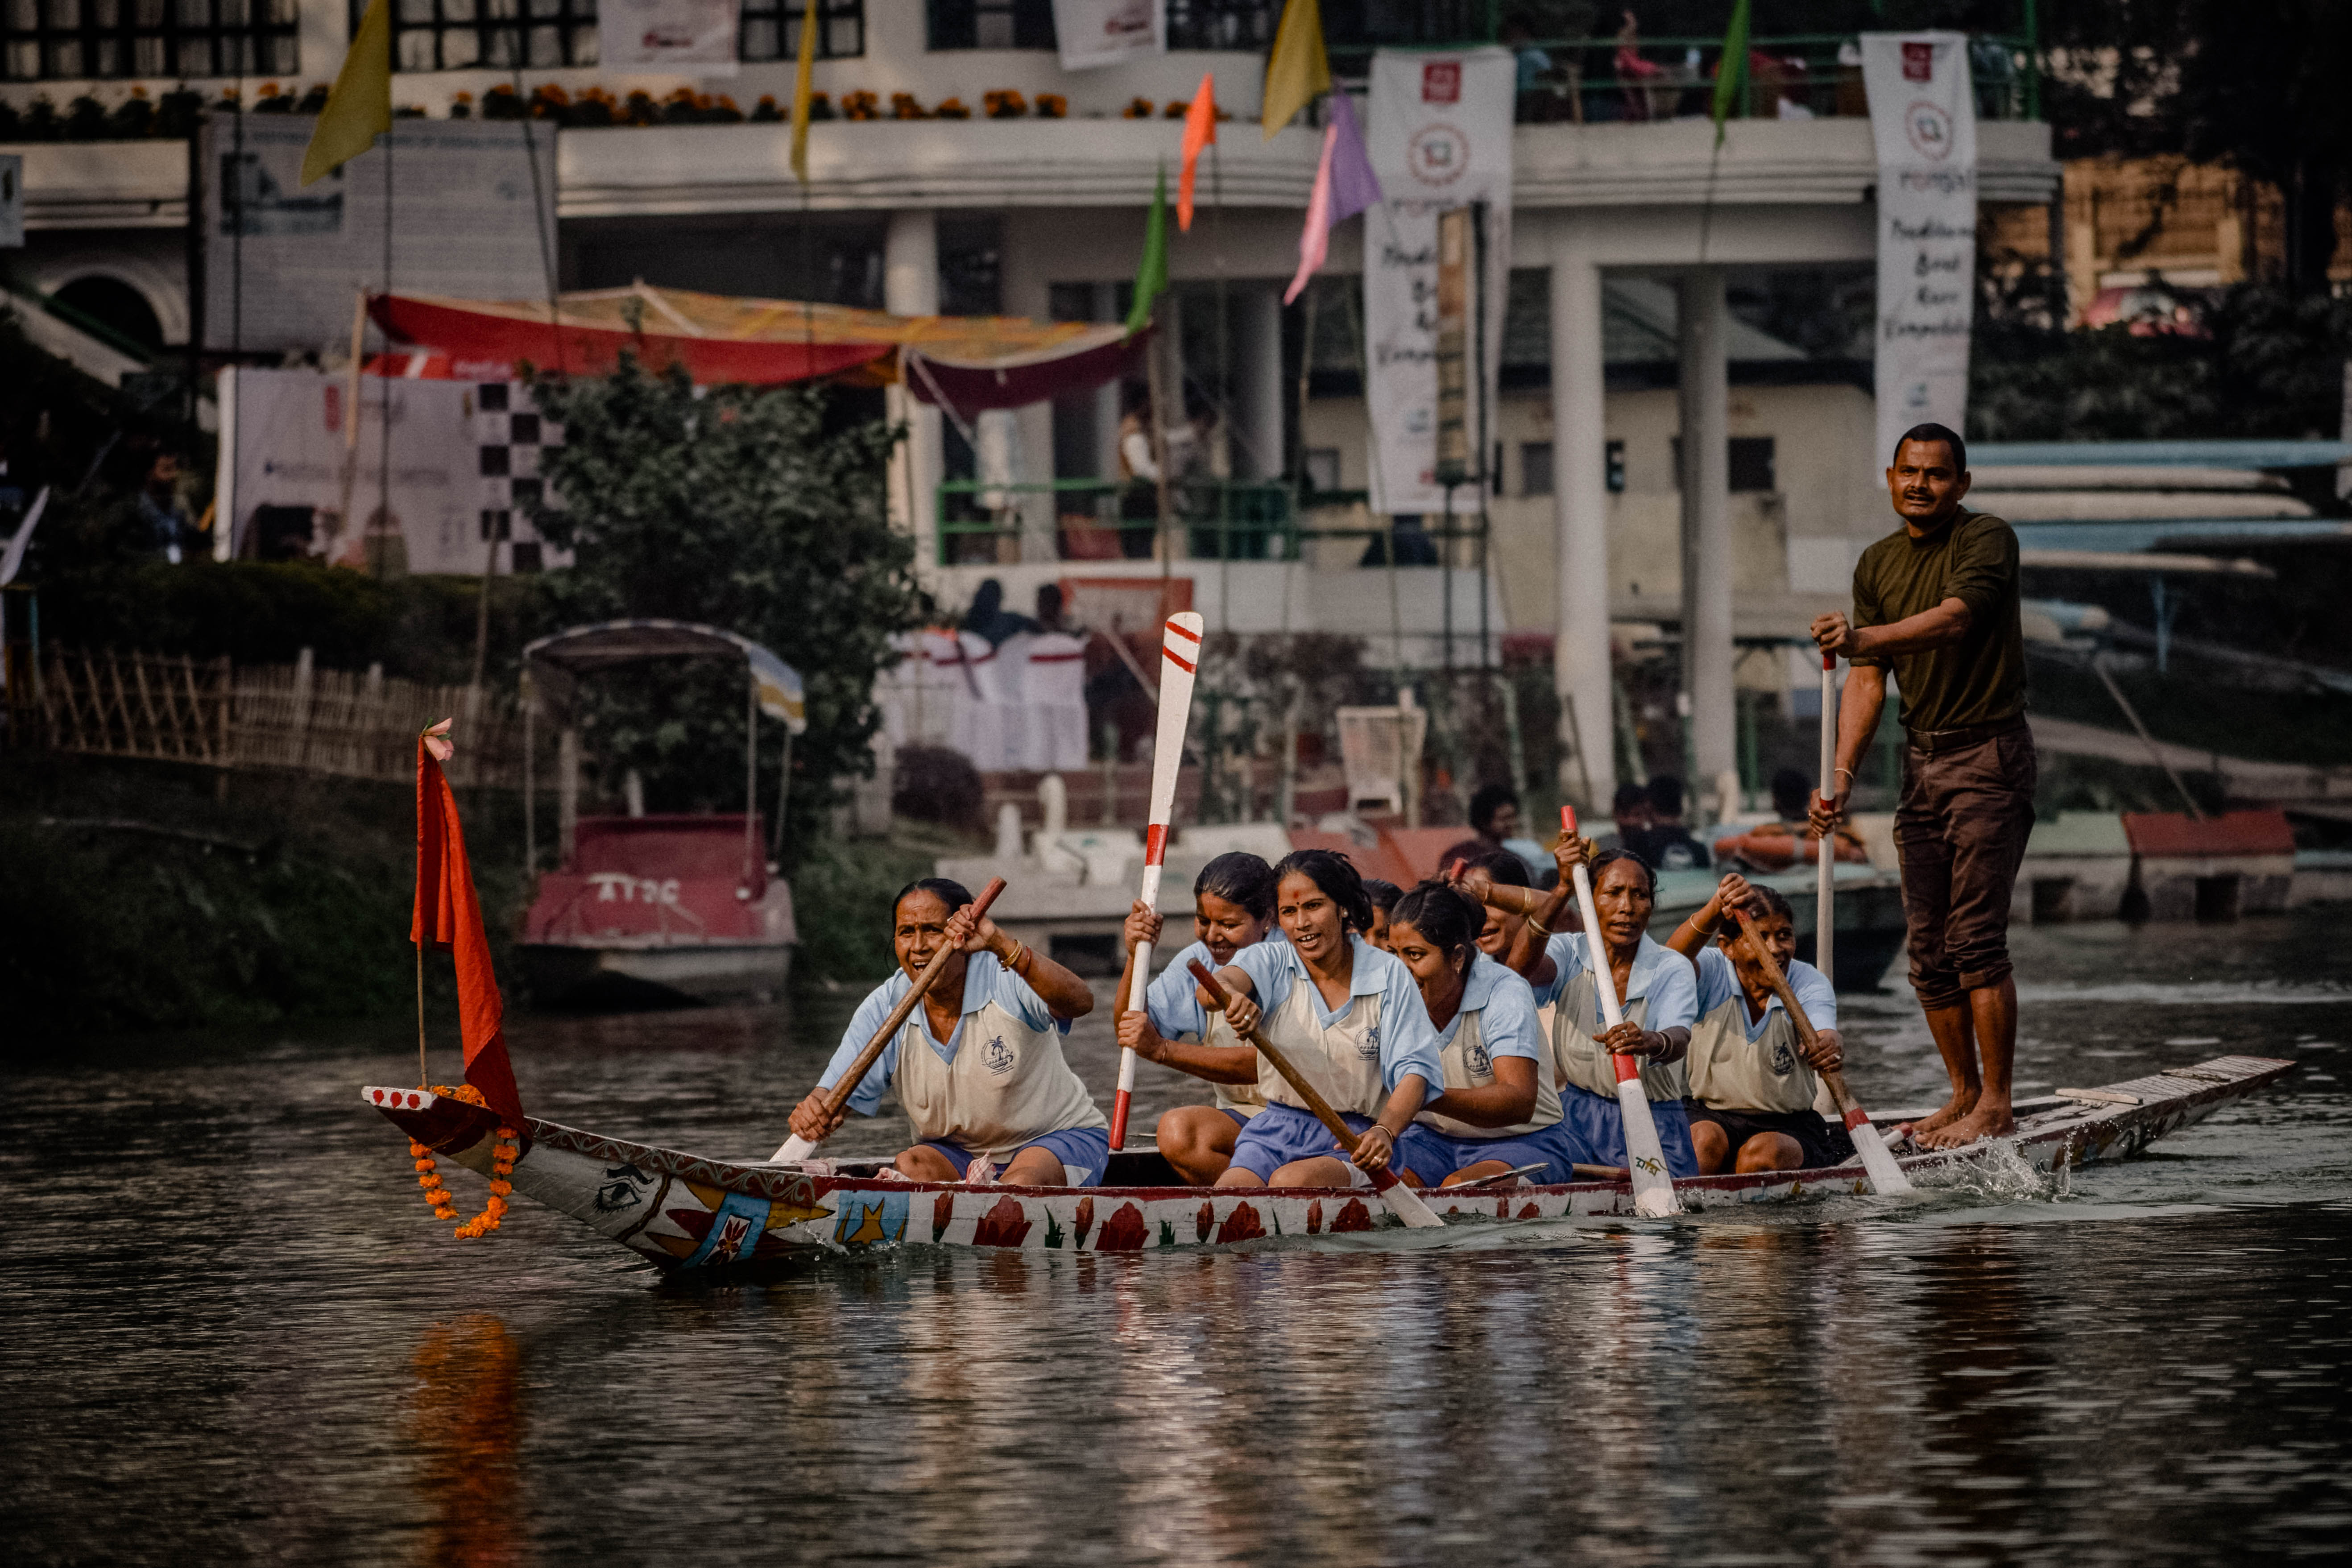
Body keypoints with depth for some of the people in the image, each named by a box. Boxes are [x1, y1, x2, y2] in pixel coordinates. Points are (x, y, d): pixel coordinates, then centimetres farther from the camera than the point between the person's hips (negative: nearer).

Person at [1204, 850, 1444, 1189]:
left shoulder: (1389, 975, -2)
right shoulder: (1272, 962, 2)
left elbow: (1414, 1071, -8)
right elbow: (1221, 981, -22)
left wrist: (1385, 1132, -30)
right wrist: (1229, 994, -50)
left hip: (1356, 1138, -2)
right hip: (1278, 1127, 2)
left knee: (1291, 1183, -35)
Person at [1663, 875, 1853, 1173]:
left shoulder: (1809, 984, -5)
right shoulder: (1711, 973, -6)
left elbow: (1824, 1035, -26)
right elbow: (1675, 960, -31)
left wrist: (1827, 1047, -53)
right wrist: (1717, 908, -49)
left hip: (1788, 1126, 0)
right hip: (1709, 1116, 0)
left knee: (1765, 1152, -32)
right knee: (1705, 1140, -32)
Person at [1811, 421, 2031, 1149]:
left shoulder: (1987, 540, -10)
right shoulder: (1878, 564, 10)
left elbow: (1956, 618, -29)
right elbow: (1867, 680, 7)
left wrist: (1864, 637, -43)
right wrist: (1843, 774, -6)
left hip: (1989, 754, -7)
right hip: (1923, 759, 7)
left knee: (1976, 937, -11)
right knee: (1928, 945, 6)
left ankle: (1995, 1104, -7)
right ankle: (1963, 1093, 16)